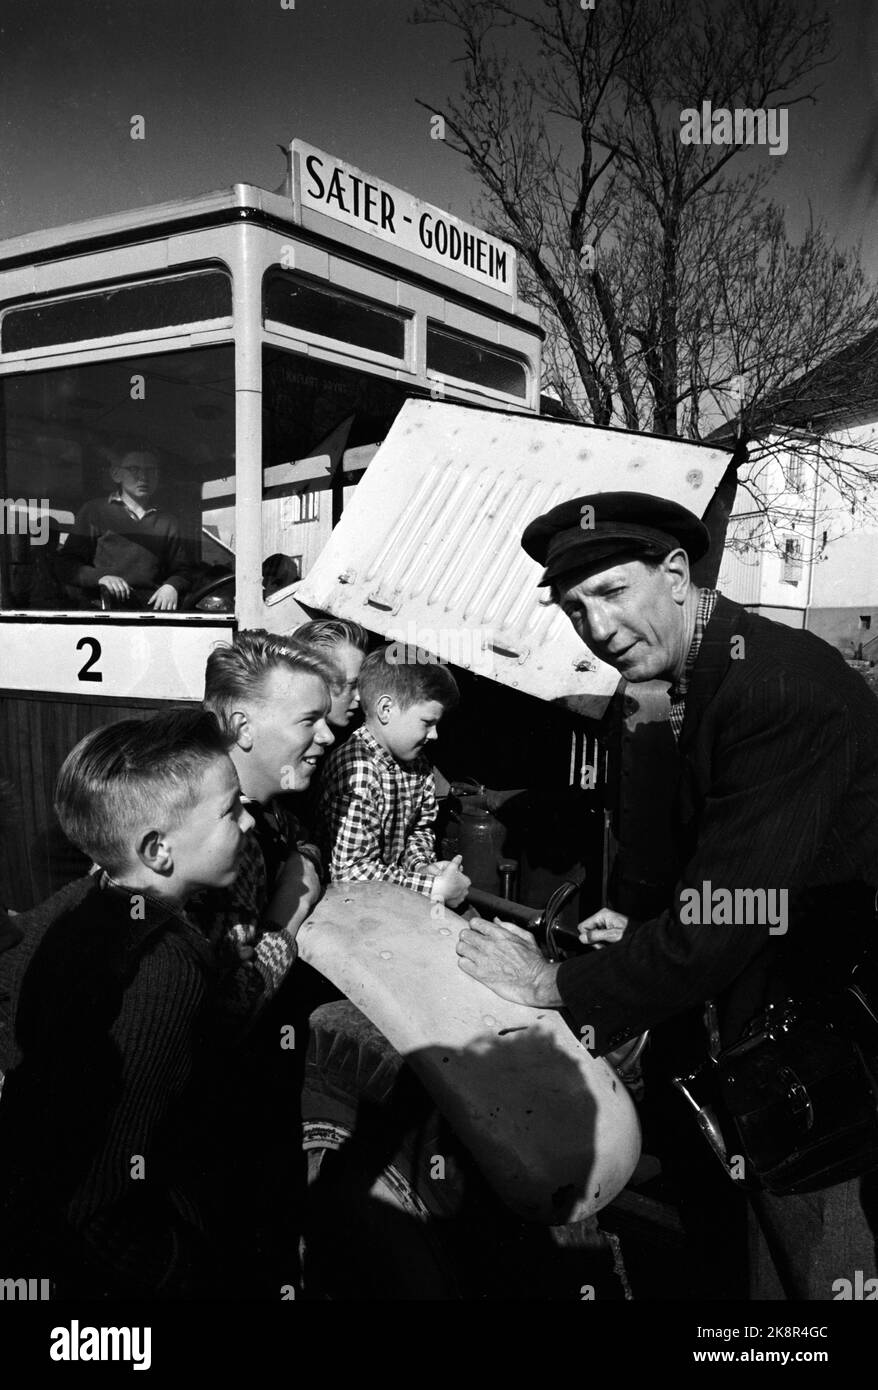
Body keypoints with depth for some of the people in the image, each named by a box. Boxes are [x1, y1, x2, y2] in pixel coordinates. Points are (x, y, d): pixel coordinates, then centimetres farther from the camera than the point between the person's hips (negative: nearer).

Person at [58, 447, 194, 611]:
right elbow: (66, 564, 8)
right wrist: (100, 576, -12)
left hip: (153, 605, 2)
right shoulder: (95, 510, 13)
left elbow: (182, 569, 21)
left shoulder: (168, 522, 22)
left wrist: (171, 586, -3)